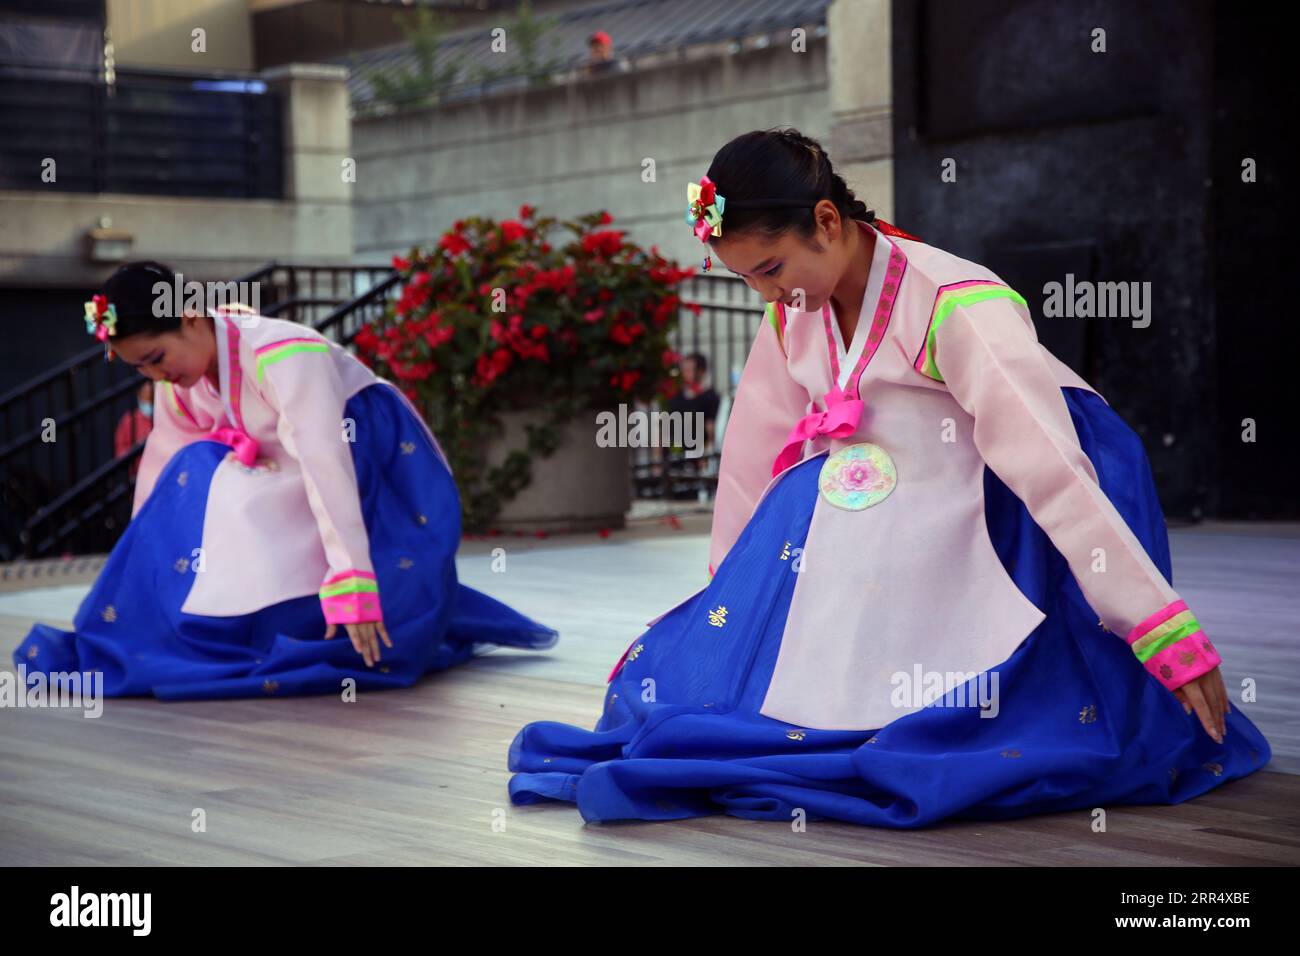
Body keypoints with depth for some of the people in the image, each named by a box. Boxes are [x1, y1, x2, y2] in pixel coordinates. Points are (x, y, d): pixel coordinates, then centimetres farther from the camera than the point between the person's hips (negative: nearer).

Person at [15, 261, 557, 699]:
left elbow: (326, 464, -39)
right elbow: (162, 467, 3)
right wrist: (138, 567, 6)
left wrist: (350, 584, -46)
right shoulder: (181, 370, -5)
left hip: (386, 480, -8)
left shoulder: (282, 356, -31)